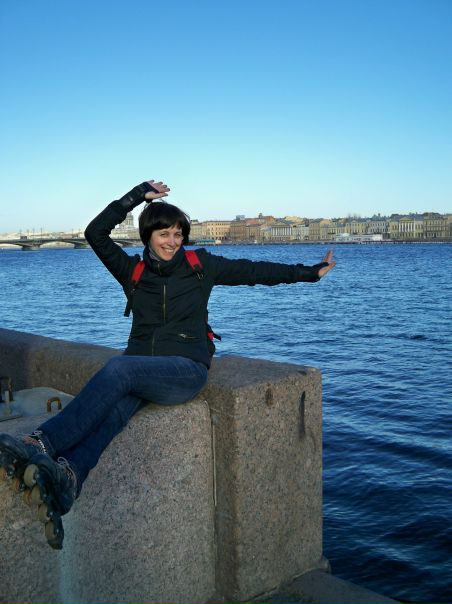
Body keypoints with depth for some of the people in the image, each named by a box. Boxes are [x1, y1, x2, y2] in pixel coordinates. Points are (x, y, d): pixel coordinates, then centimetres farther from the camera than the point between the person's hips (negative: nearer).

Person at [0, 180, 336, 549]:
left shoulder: (201, 265, 11)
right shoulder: (132, 270, 15)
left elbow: (256, 271, 16)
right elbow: (95, 233, 5)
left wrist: (311, 272, 20)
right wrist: (139, 194, 5)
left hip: (186, 370, -2)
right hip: (139, 373, 3)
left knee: (119, 368, -35)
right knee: (113, 410, -35)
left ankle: (42, 444, -49)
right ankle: (63, 478, -62)